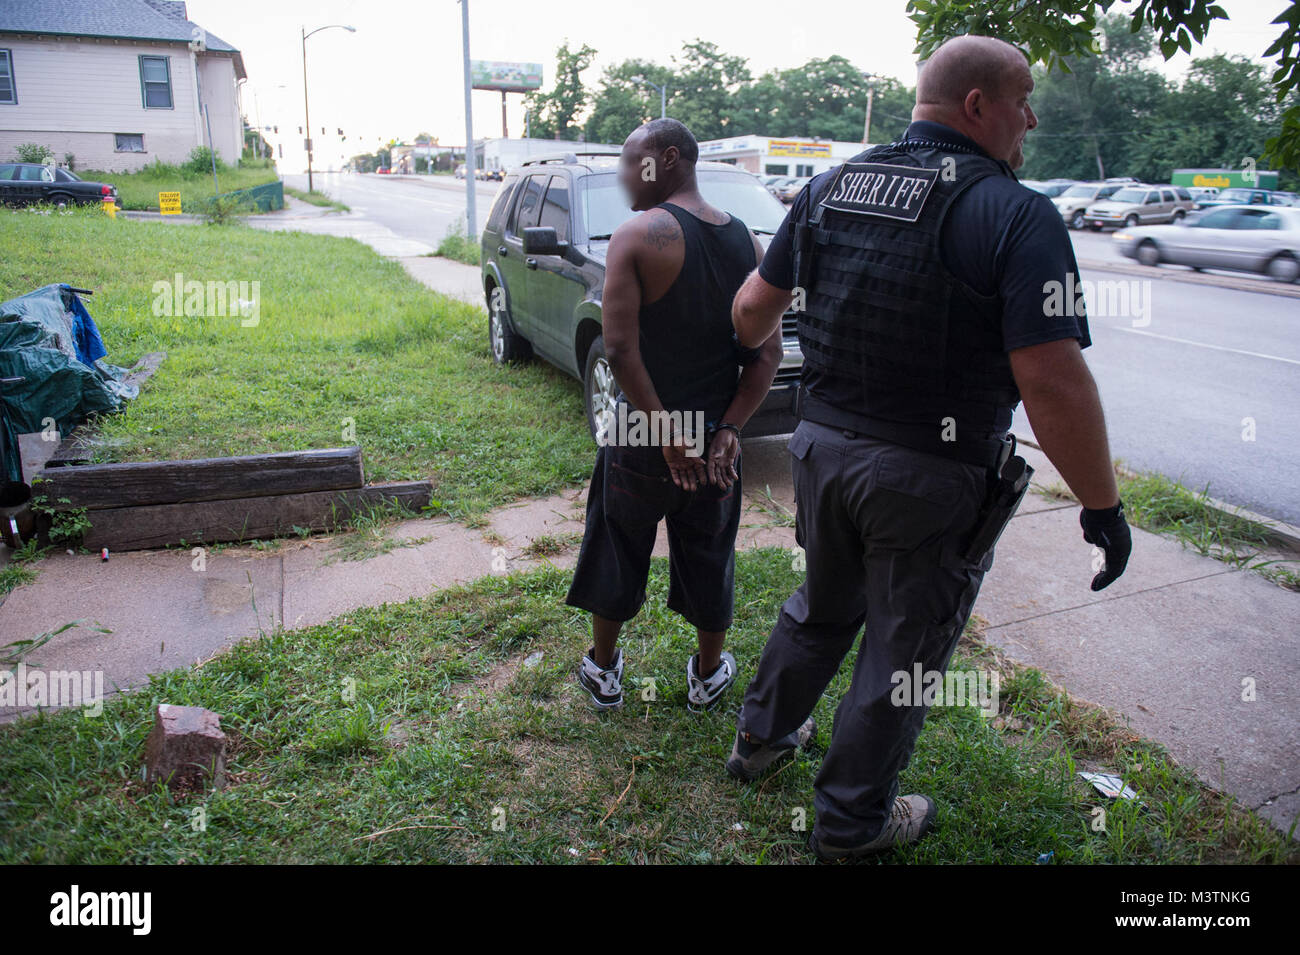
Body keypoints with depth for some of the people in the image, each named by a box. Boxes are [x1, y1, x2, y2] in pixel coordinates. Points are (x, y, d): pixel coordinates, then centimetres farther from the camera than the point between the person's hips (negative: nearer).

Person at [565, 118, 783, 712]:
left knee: (617, 551, 17)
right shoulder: (746, 243, 2)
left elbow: (620, 349, -22)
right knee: (710, 558, 19)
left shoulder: (637, 237, -14)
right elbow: (768, 354, -3)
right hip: (716, 435, 4)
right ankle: (709, 675, 36)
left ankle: (602, 671, 34)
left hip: (640, 436, -3)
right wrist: (728, 430, -7)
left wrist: (662, 427, -17)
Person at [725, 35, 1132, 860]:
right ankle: (852, 822, 32)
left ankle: (761, 739, 45)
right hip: (929, 479, -6)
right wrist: (1103, 505, -10)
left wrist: (740, 353, 32)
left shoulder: (830, 187, 3)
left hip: (823, 446, 6)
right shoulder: (1016, 217, -15)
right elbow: (1053, 385, -21)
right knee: (902, 655, 13)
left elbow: (755, 306, 10)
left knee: (821, 607, 27)